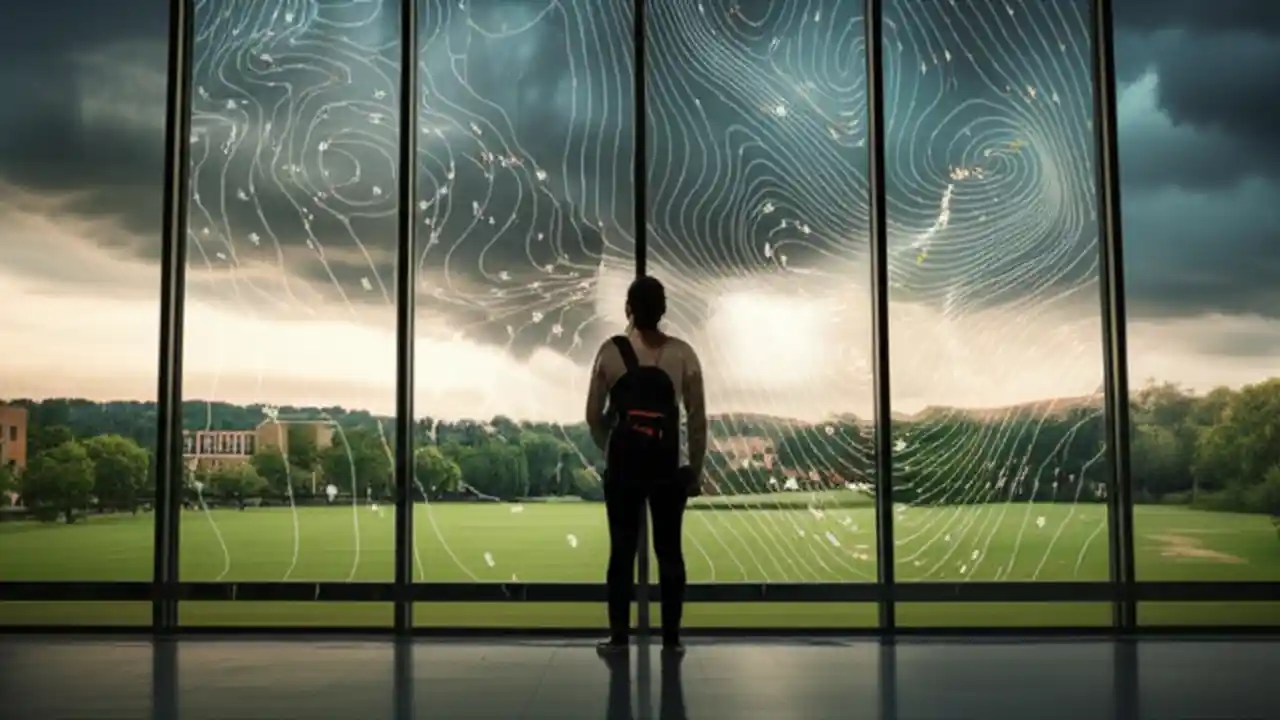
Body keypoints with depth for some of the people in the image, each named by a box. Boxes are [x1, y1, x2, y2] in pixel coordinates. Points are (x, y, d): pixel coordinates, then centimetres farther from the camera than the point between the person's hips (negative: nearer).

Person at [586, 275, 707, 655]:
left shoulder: (611, 351, -4)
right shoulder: (682, 353, -2)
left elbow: (594, 414, 0)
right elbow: (697, 417, 0)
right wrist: (695, 469, 8)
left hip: (624, 463, 0)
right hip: (667, 463, 1)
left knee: (622, 549, 6)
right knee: (669, 550, 8)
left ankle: (618, 636, 8)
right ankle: (671, 637, 10)